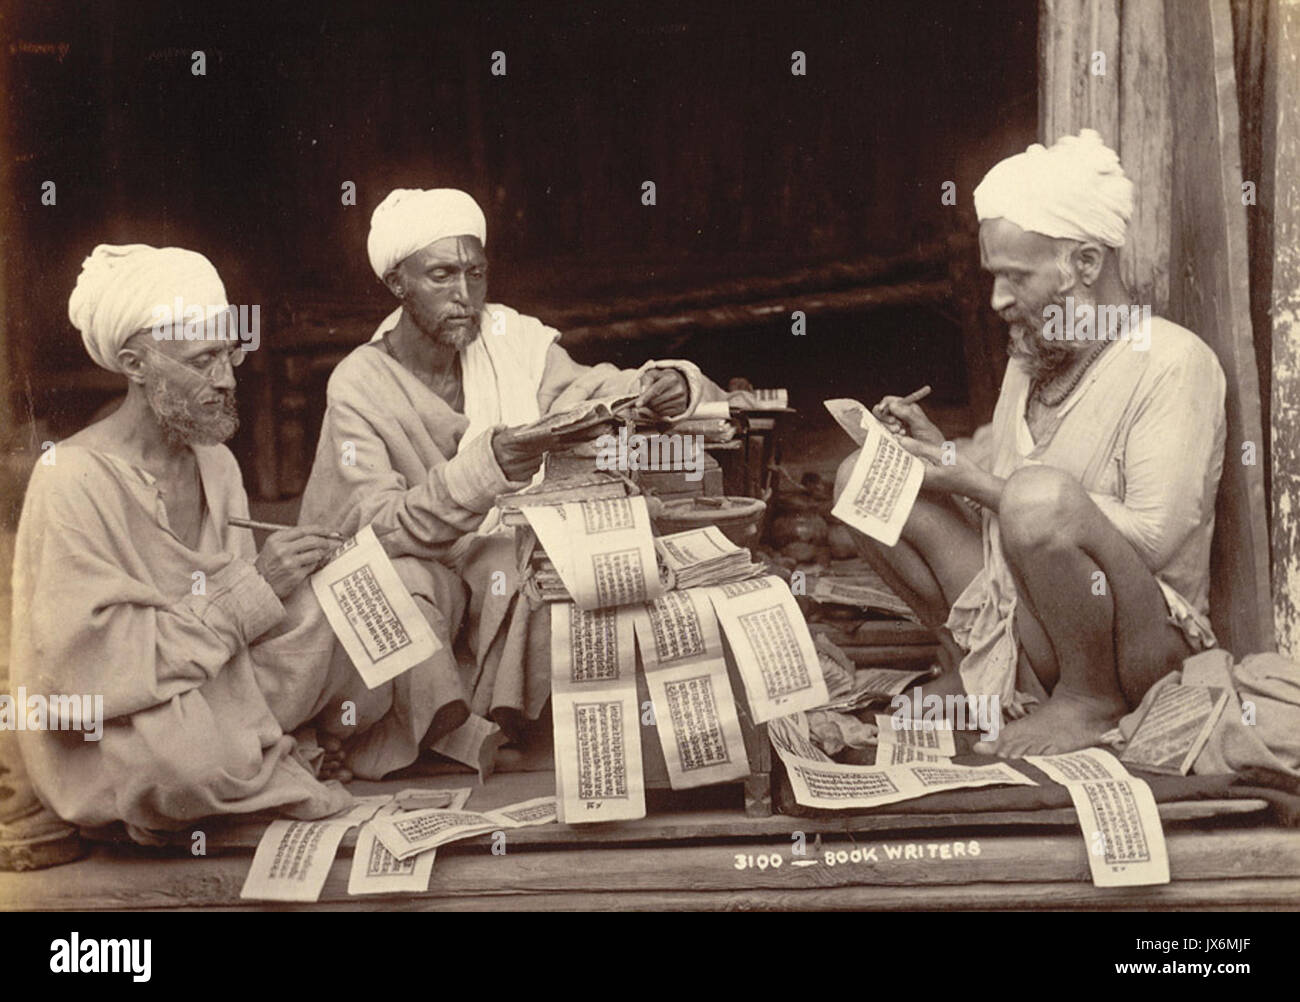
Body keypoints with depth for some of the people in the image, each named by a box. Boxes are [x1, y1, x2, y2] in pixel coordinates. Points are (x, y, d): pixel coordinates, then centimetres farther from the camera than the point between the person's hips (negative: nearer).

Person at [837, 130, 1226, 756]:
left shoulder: (1174, 363, -14)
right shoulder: (1031, 358, 12)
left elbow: (1153, 539, -24)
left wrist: (982, 485, -21)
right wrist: (940, 451, -2)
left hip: (1146, 637, -8)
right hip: (1018, 612, 8)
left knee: (1041, 493, -37)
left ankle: (1091, 699, -13)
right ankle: (998, 672, 4)